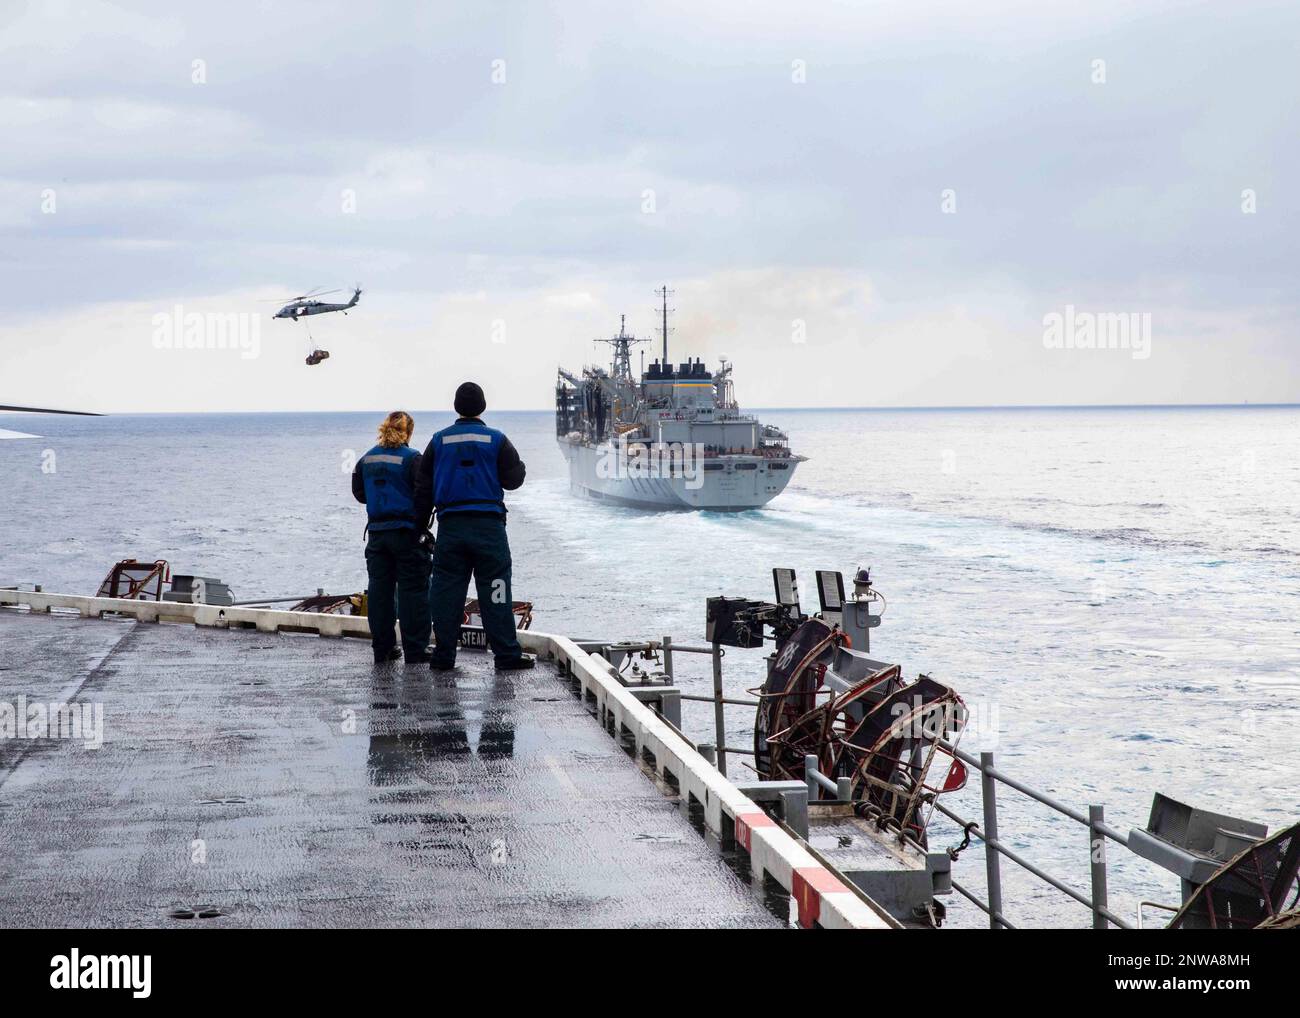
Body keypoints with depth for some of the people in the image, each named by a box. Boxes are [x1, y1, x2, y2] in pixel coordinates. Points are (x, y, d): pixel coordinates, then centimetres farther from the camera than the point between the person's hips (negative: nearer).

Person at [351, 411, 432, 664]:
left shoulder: (367, 459, 6)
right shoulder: (411, 458, -11)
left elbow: (359, 493, 14)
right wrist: (422, 524, -3)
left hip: (376, 532, 5)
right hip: (407, 532, -5)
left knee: (379, 589, 11)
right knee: (413, 590, 0)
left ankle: (382, 648, 14)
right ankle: (415, 650, 0)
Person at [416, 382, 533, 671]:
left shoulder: (439, 440, 6)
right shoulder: (496, 439, -1)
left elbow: (423, 487, 8)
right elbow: (513, 479, 1)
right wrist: (520, 465, 22)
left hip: (450, 525, 2)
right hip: (488, 523, -2)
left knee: (446, 591, 5)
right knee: (494, 591, 1)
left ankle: (443, 655, 5)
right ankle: (506, 654, 0)